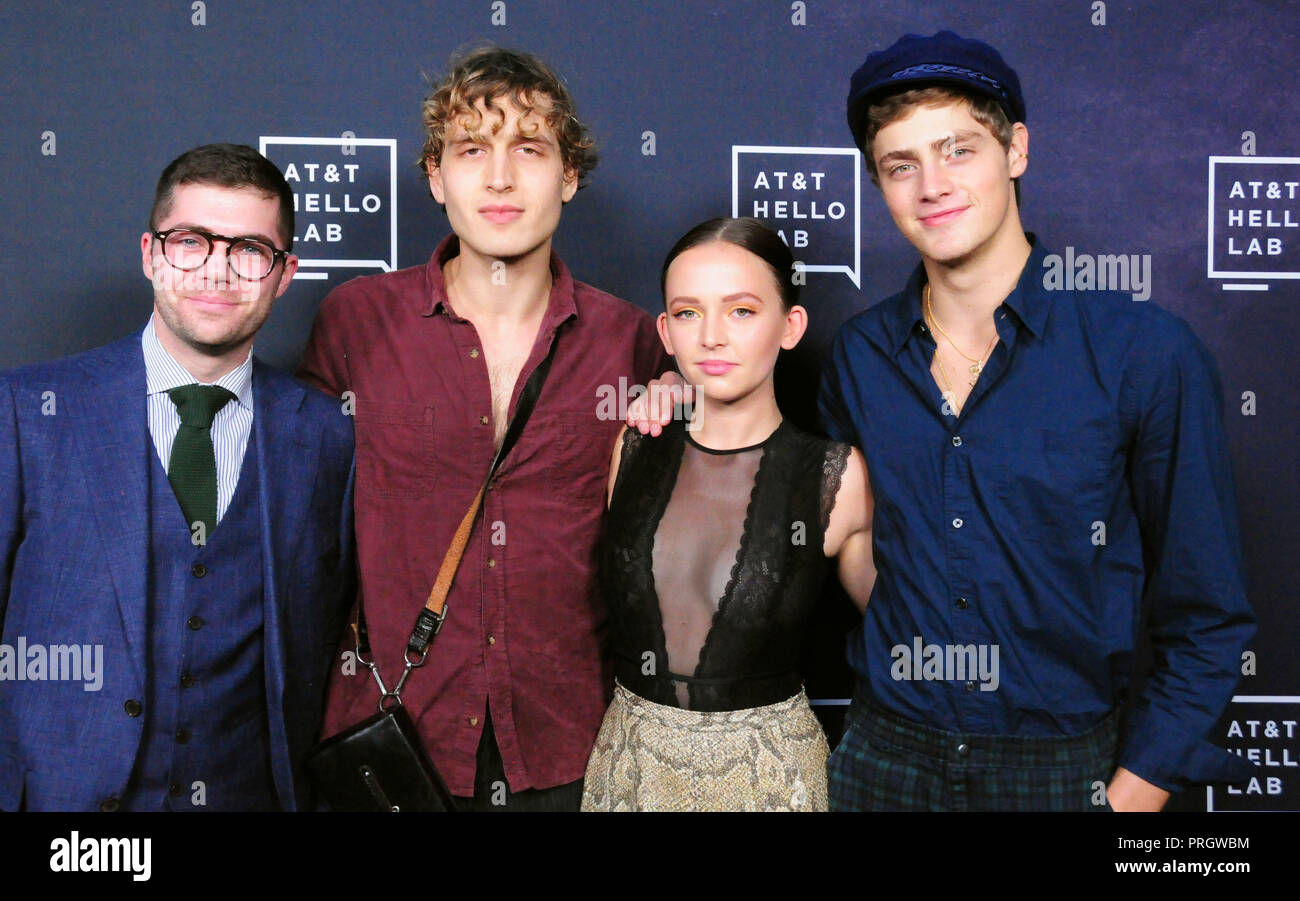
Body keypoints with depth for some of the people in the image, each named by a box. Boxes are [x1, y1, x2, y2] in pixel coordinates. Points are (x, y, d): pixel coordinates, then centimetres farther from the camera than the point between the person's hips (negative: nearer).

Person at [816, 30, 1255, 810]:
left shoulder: (1146, 352, -12)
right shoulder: (859, 356, -2)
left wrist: (1134, 792, -10)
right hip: (885, 753, 3)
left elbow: (1207, 617, -7)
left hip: (1065, 765, -2)